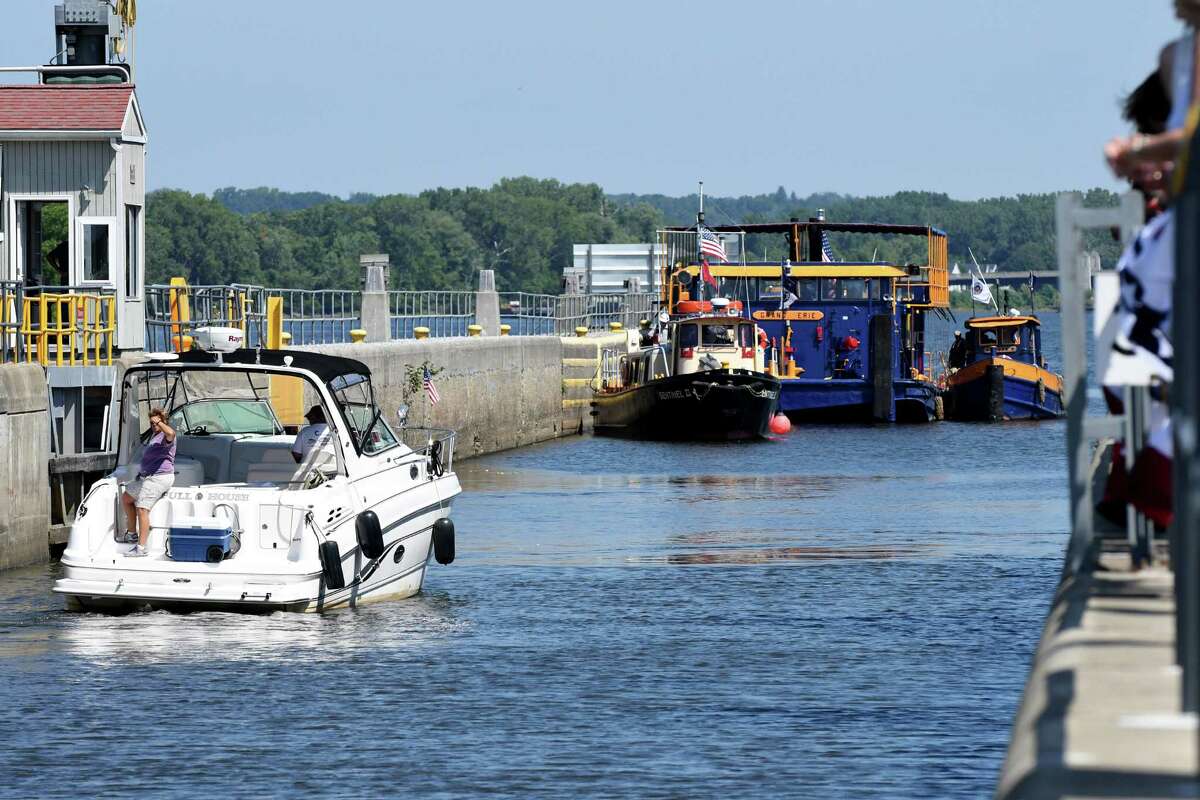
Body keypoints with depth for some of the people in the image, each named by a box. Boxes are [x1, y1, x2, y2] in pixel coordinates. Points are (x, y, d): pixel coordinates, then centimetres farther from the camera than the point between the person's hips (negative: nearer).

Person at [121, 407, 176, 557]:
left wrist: (158, 421, -31)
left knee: (142, 509, -18)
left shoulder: (165, 436, -13)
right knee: (126, 498, 22)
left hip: (159, 477, -11)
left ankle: (141, 548, -20)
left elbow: (170, 433, -41)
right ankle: (131, 534, 29)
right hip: (146, 477, 11)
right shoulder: (153, 436, 20)